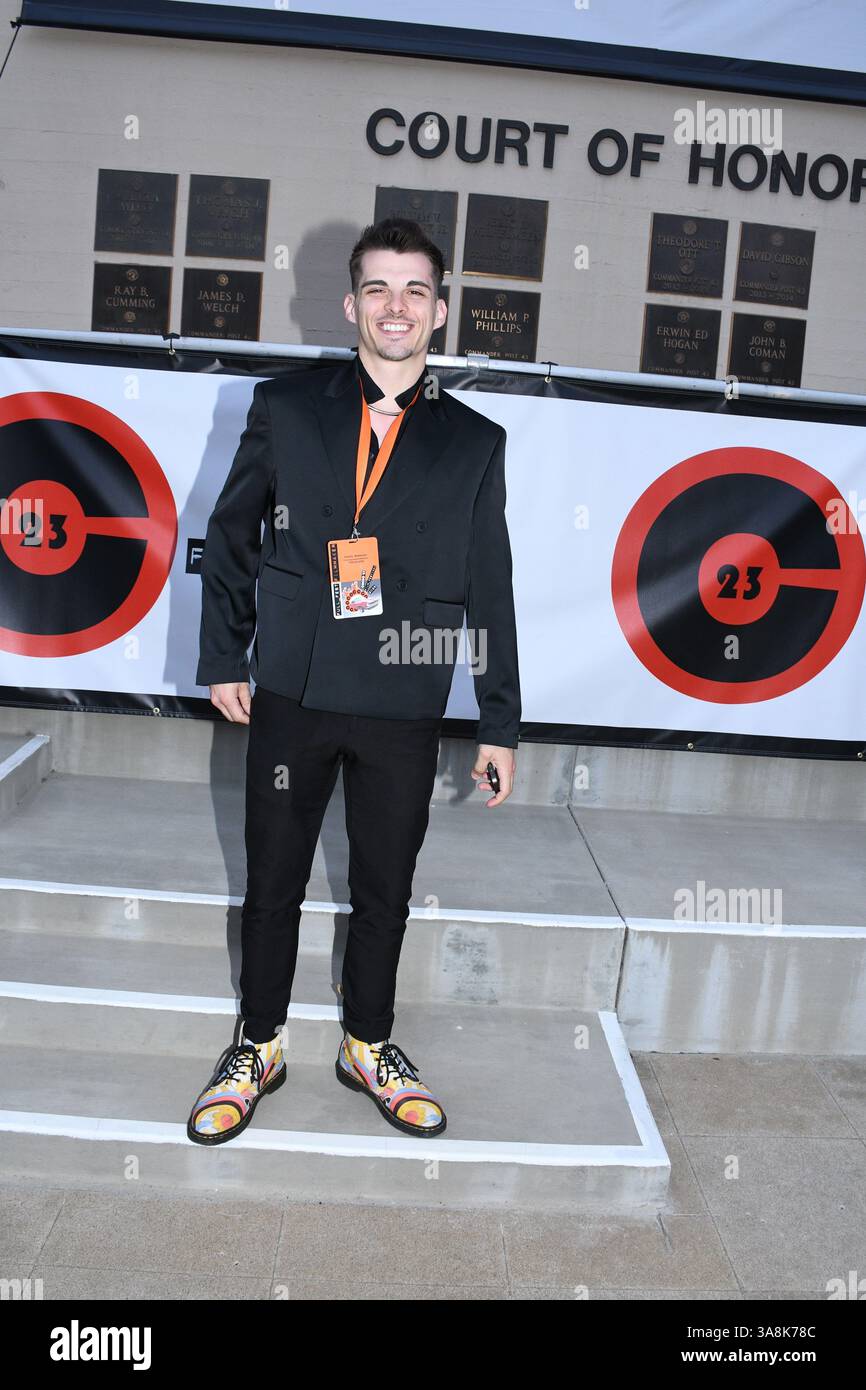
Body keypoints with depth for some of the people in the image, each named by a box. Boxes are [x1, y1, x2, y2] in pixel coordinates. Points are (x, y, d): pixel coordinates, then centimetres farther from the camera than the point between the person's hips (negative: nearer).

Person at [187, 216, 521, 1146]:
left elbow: (490, 590, 5)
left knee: (385, 888, 12)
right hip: (291, 695, 0)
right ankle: (258, 1048, 32)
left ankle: (368, 1048, 34)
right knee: (272, 882, 11)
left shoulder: (474, 442, 5)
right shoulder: (285, 407, 5)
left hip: (404, 710, 0)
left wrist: (500, 726, 4)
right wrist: (223, 657, 3)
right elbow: (230, 536, 10)